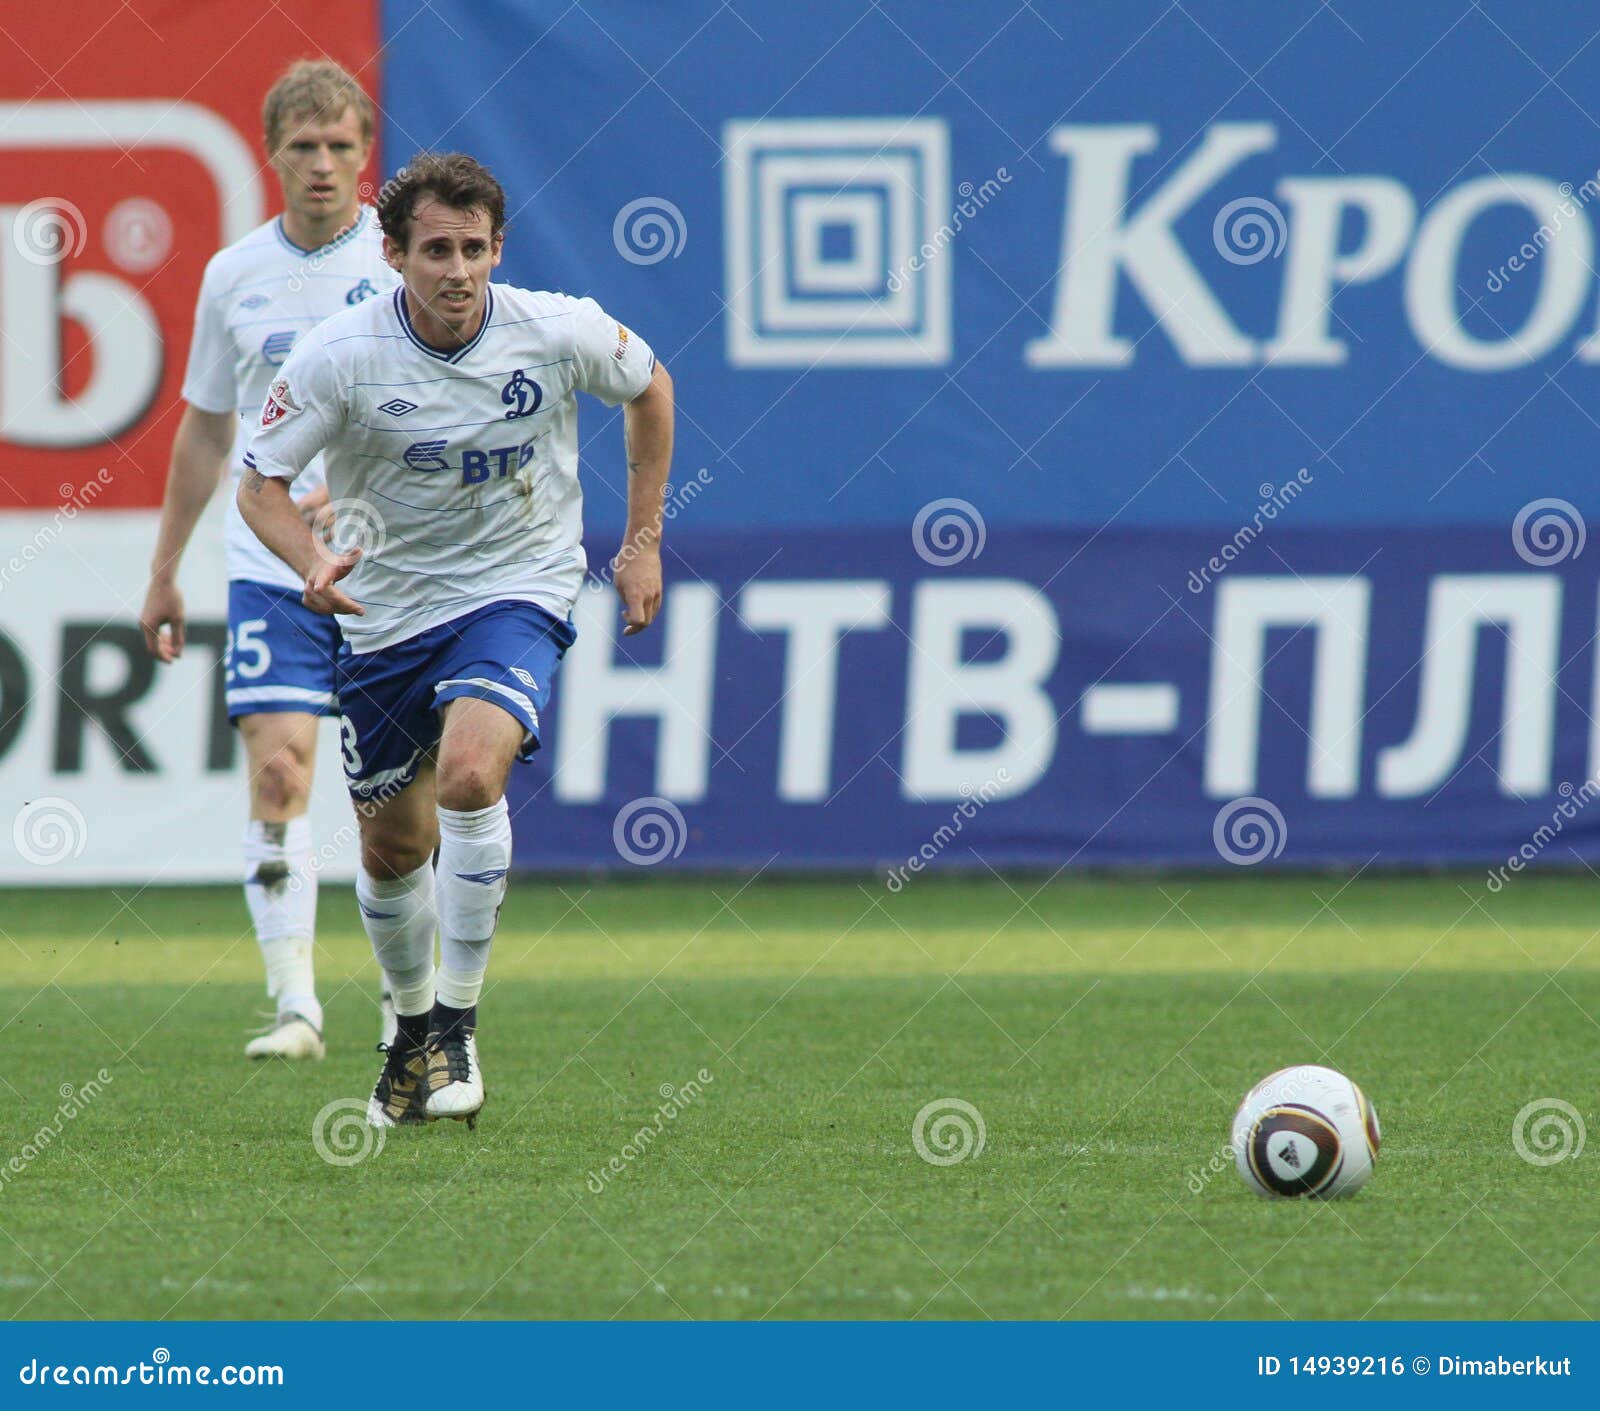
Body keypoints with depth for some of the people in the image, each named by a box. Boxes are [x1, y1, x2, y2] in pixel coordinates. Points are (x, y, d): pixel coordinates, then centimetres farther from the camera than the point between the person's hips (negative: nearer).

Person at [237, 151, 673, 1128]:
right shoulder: (340, 356, -16)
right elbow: (262, 481, -9)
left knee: (470, 772, -28)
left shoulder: (559, 332, -14)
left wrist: (644, 543, 7)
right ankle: (411, 1027, 38)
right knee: (394, 845, 9)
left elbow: (649, 387, 7)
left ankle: (458, 1025, -15)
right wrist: (314, 561, -30)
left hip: (517, 596, -2)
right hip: (386, 605, 2)